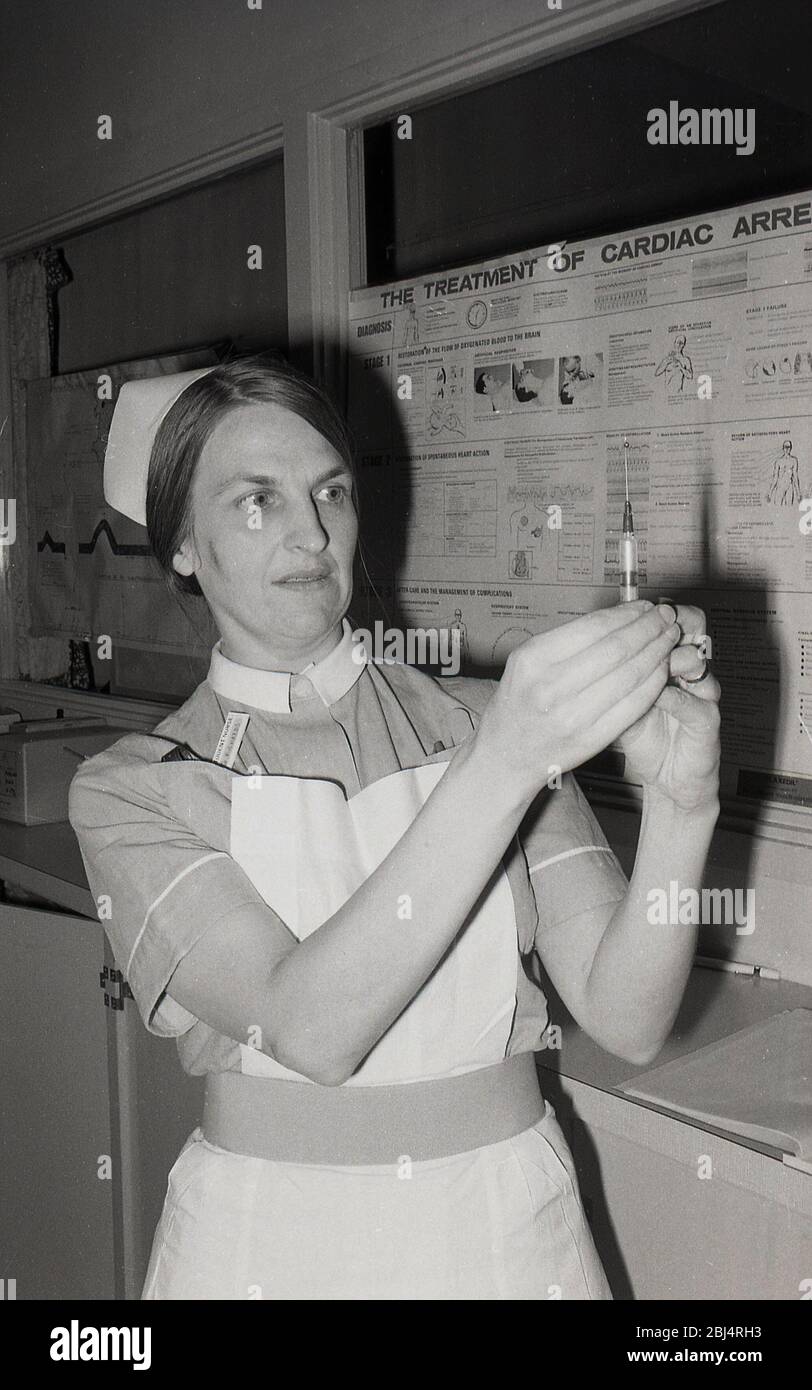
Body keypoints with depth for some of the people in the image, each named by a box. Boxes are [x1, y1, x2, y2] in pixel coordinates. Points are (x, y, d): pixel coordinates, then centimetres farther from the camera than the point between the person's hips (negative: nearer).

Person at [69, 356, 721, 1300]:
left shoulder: (482, 724, -4)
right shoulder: (130, 791, -7)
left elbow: (625, 1018, -11)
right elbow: (310, 1027, -23)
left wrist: (681, 801, -27)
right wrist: (502, 765, -31)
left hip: (504, 1227, 2)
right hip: (266, 1244, -1)